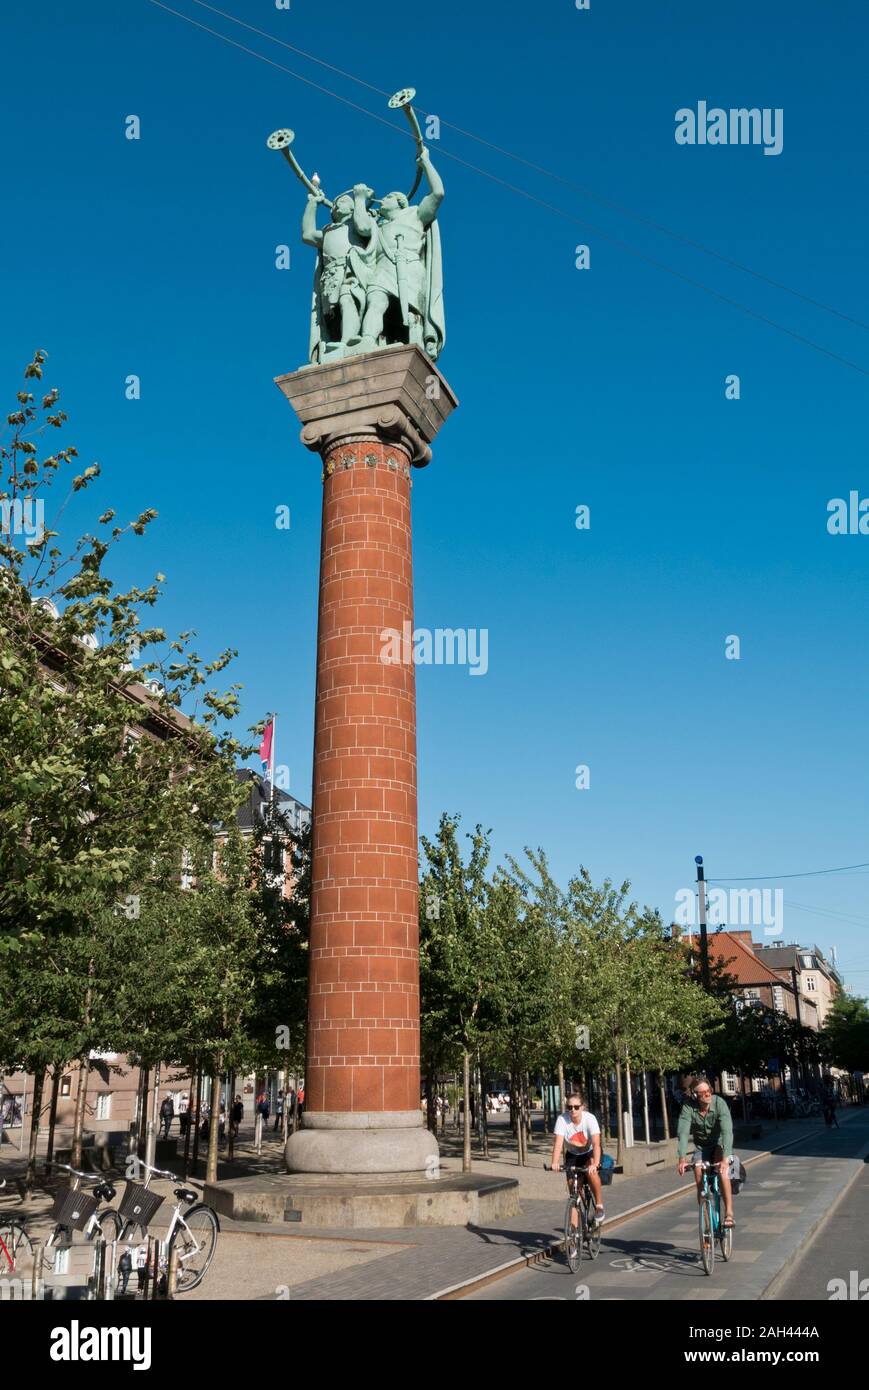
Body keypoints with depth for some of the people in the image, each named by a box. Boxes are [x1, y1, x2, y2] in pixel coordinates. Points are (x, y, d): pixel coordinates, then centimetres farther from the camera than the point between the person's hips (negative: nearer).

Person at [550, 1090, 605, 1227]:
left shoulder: (590, 1118, -27)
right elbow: (558, 1142, -33)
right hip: (572, 1155, 2)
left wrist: (595, 1164, -51)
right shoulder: (562, 1119, -23)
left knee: (591, 1172, -33)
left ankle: (599, 1206, -13)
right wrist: (555, 1162, -50)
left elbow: (596, 1143, -36)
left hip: (589, 1153, -2)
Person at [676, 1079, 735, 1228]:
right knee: (700, 1180, -15)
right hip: (701, 1147, 2)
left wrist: (724, 1158, -46)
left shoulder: (719, 1103, -26)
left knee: (722, 1170, -31)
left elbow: (727, 1131, -34)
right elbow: (683, 1132, -29)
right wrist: (682, 1158, -43)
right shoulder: (688, 1107, -21)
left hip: (719, 1144, -2)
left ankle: (729, 1213, -27)